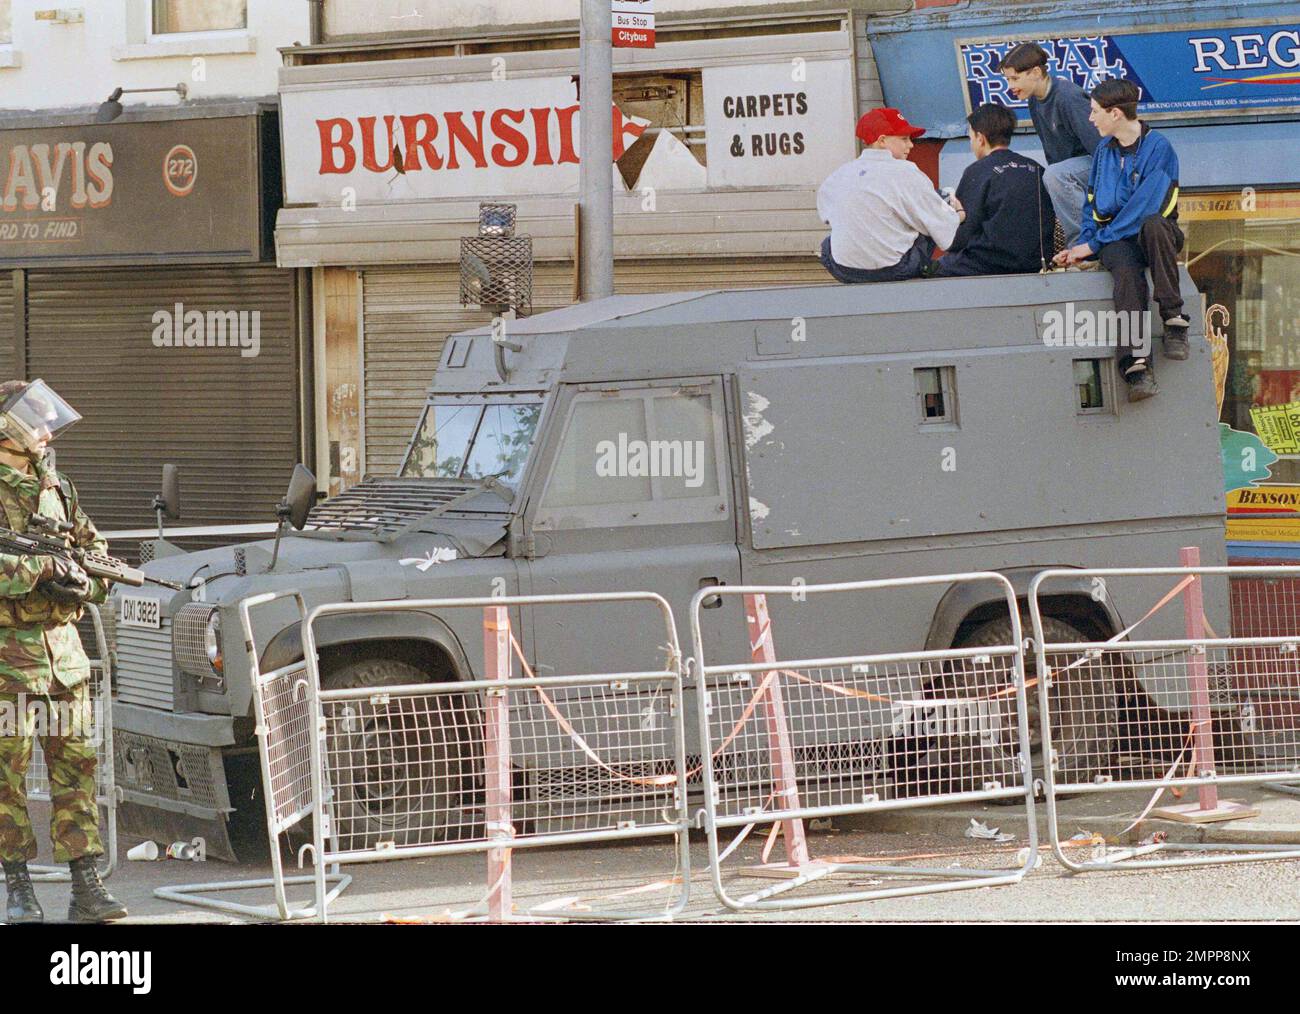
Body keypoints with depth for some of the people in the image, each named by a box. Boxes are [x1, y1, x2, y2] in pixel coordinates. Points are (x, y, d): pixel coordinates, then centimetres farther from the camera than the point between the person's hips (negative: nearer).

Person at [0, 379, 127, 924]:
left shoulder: (55, 487, 13)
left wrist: (86, 581, 0)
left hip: (61, 642, 6)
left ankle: (86, 885, 5)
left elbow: (94, 546, 20)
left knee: (76, 763, 4)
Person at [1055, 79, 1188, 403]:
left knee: (1153, 224, -41)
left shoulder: (1158, 148, -7)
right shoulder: (1104, 150, 14)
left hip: (1152, 233, -3)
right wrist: (1081, 248, 4)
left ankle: (1173, 319, -35)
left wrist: (1092, 243, -15)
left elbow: (1143, 207, -15)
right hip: (1114, 238, 3)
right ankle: (1138, 362, -50)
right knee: (1127, 269, -34)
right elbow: (1092, 206, 22)